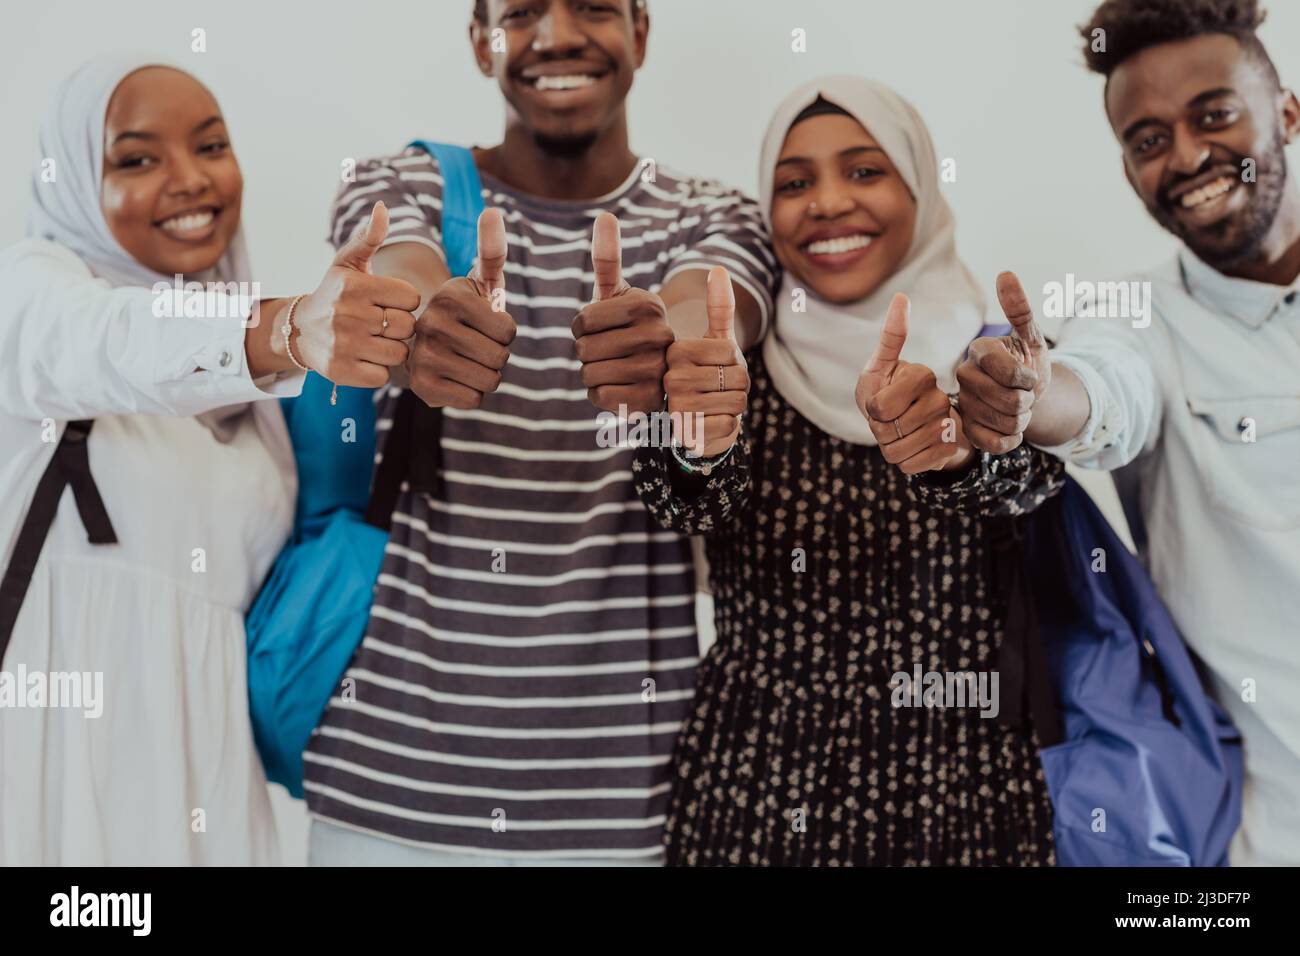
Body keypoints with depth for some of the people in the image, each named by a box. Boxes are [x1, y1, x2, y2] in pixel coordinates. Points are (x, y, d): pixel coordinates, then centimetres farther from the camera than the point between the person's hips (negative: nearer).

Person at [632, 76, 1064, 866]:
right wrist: (696, 447, -39)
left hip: (956, 787, 0)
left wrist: (957, 441, -42)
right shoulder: (739, 365, 0)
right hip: (750, 786, 1)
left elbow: (1031, 473, -21)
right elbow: (696, 505, -18)